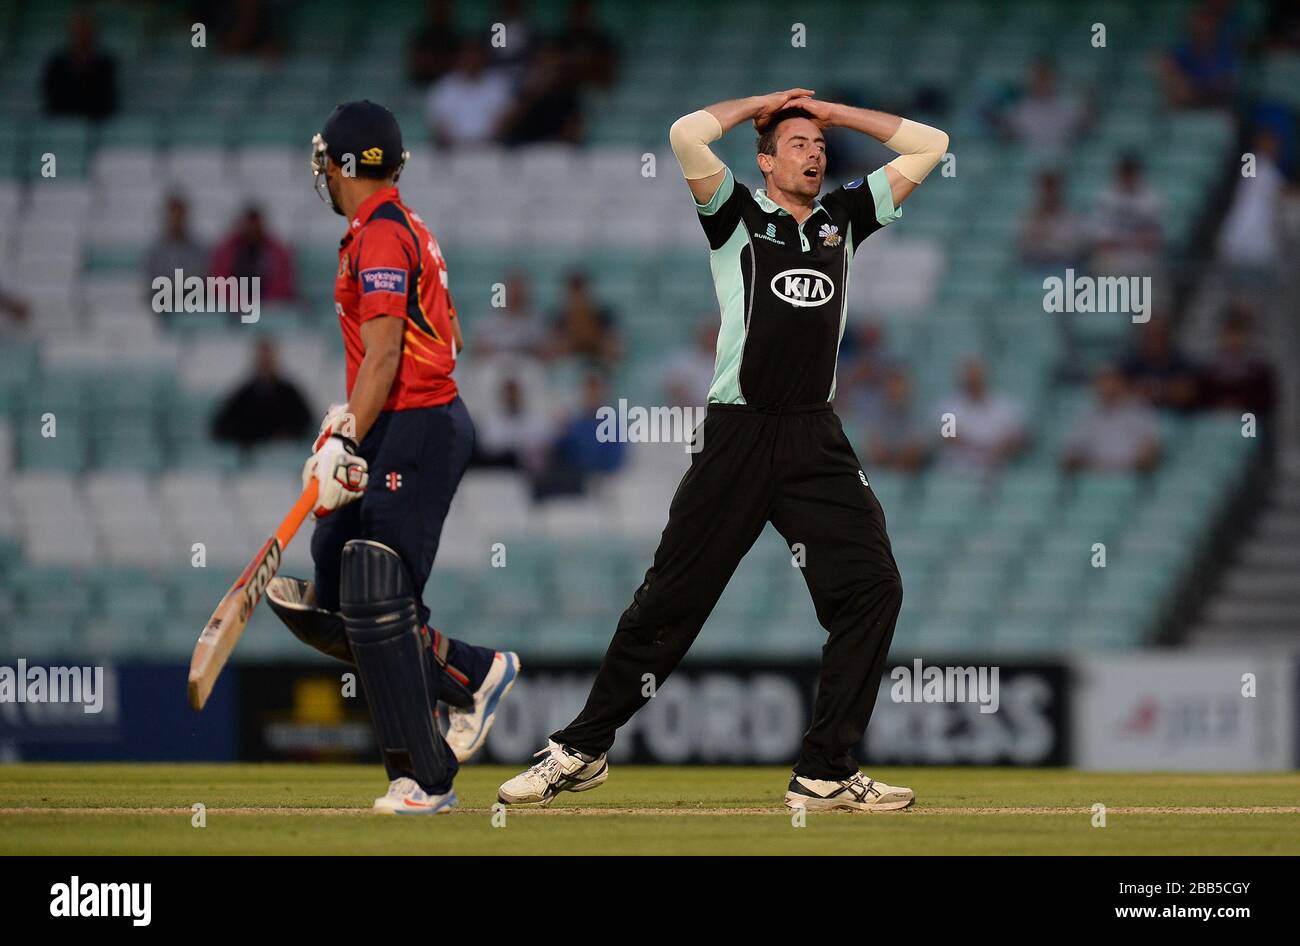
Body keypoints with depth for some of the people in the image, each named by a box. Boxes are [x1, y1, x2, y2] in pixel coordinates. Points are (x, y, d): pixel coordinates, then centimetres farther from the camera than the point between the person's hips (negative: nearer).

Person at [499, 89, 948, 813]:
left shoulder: (845, 217, 16)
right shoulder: (739, 215, 5)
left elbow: (929, 146, 18)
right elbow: (687, 135, -11)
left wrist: (832, 111, 15)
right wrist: (763, 104, 5)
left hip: (816, 440, 3)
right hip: (736, 436, -3)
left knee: (873, 586, -11)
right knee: (672, 596, -2)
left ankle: (827, 772, -6)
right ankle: (583, 752, 12)